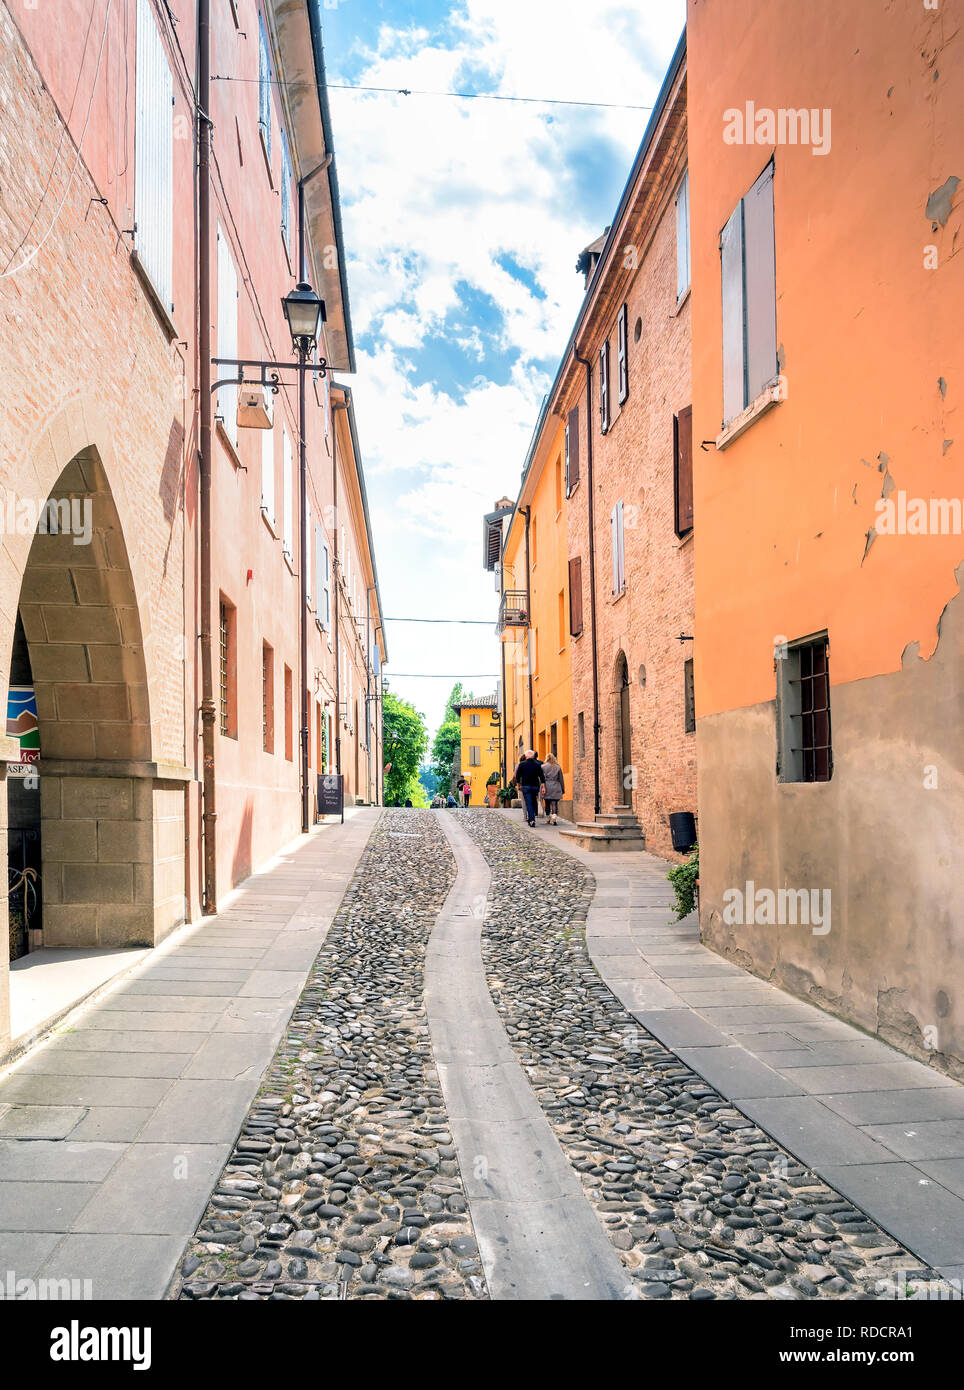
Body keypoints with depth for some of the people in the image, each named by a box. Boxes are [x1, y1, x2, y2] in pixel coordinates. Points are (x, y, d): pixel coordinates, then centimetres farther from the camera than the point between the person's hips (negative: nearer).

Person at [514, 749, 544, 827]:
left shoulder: (522, 764, -2)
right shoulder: (537, 764, 1)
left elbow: (517, 775, 0)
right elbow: (541, 776, -2)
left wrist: (518, 784, 11)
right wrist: (543, 786, 0)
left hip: (525, 786, -2)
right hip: (535, 786, 2)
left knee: (528, 803, -3)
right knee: (534, 802, 16)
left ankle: (531, 819, -14)